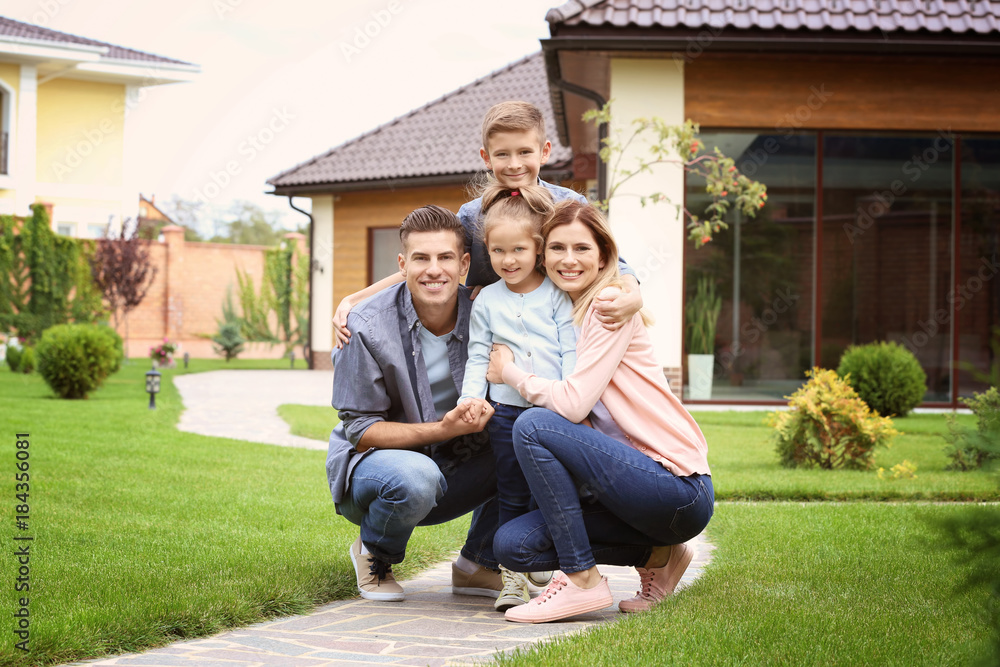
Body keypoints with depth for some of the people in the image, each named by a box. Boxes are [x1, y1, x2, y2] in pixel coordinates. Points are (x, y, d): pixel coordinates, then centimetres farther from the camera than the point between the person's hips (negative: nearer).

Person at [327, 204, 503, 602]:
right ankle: (375, 556, -3)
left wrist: (483, 414, -27)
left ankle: (477, 564, 2)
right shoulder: (369, 327, -19)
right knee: (415, 477, -38)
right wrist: (445, 427, -30)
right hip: (369, 466, -4)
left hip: (454, 471, 4)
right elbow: (360, 430, -16)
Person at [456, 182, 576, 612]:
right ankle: (511, 575, 10)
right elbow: (477, 356, 9)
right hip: (506, 411, 1)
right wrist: (470, 397, -5)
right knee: (512, 495, 5)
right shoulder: (487, 300, 7)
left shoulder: (557, 295, 2)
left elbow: (571, 352, -1)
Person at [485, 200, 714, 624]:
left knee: (533, 426, -21)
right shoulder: (559, 314, 16)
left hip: (680, 489, -8)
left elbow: (573, 403, -19)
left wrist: (509, 373, -3)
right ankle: (654, 553, 10)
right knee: (512, 546, -4)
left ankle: (581, 579, -13)